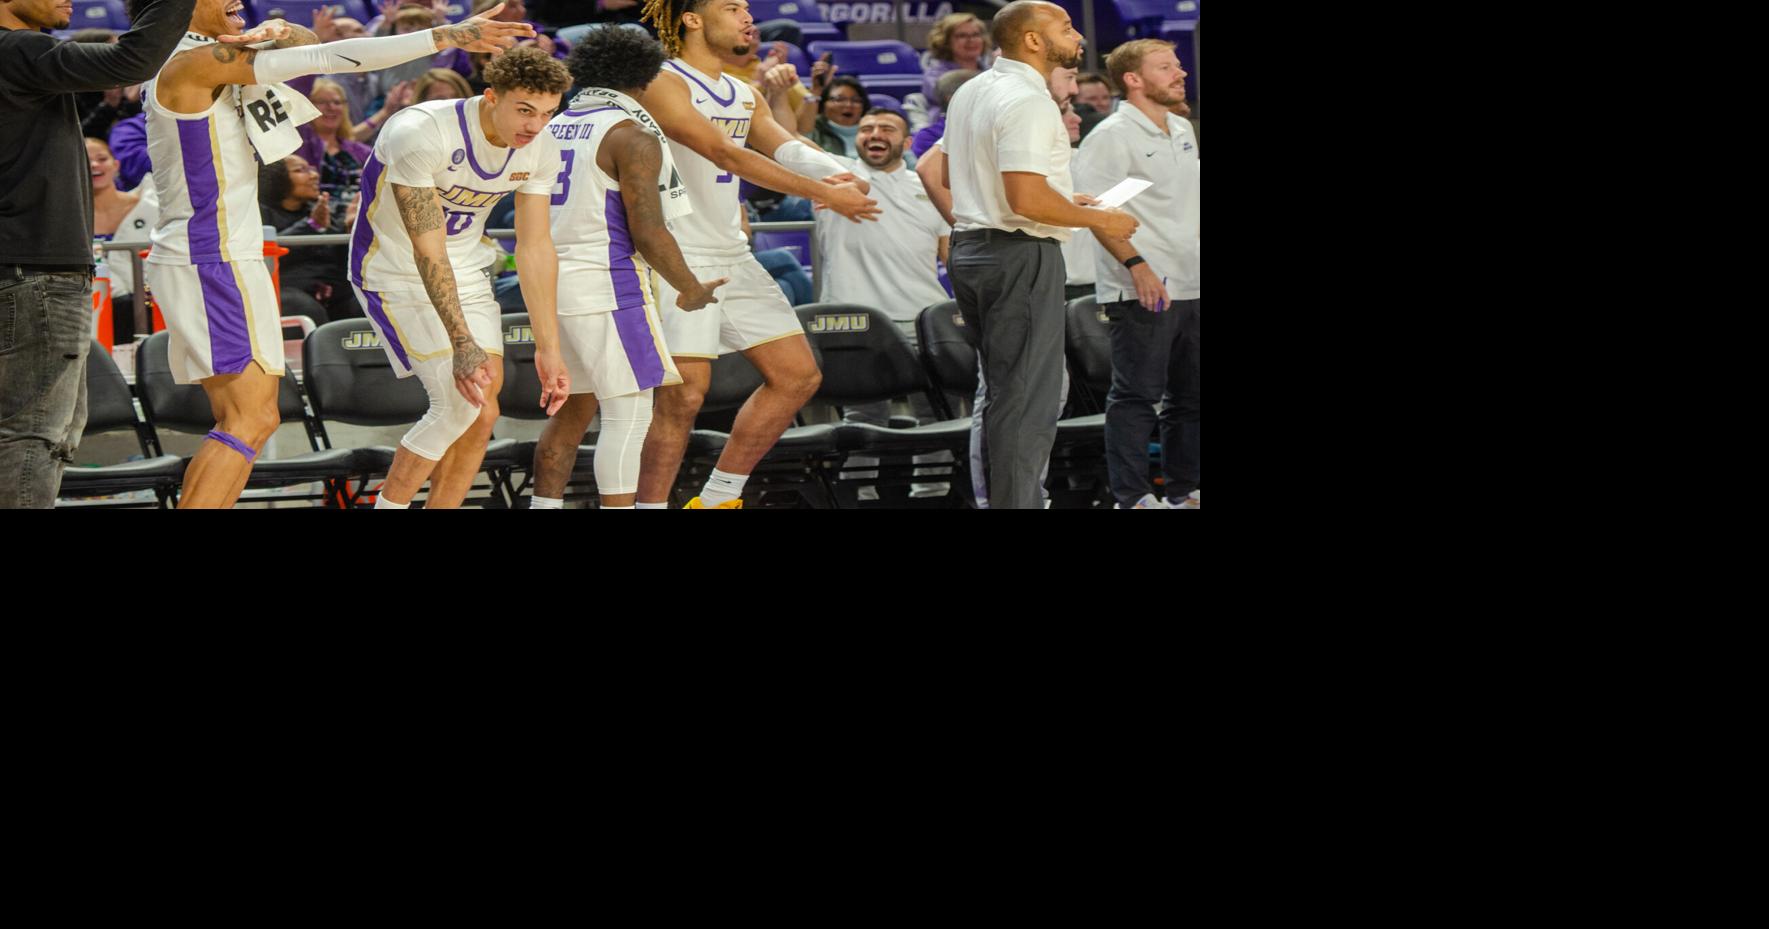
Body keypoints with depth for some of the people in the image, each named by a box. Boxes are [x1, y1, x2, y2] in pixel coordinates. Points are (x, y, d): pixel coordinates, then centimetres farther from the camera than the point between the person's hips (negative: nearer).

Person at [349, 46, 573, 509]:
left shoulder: (540, 148, -11)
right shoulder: (420, 133, -31)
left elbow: (535, 248, -5)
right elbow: (428, 249, -32)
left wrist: (548, 348, -8)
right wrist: (461, 343, -38)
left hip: (467, 270, 6)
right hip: (397, 273, -6)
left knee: (482, 413, -1)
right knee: (458, 405, -17)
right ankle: (389, 506, 0)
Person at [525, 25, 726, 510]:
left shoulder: (556, 127, 14)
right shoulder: (633, 136, -10)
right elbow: (648, 233, -15)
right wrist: (690, 288, -2)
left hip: (552, 282, 8)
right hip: (607, 282, -8)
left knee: (572, 408, 16)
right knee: (628, 415, -6)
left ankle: (544, 506, 16)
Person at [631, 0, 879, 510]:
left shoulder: (743, 95, 16)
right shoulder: (664, 85, -12)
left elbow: (785, 147, 2)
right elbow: (727, 154, -22)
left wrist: (839, 175, -22)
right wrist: (824, 194, -27)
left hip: (734, 257, 9)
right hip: (679, 259, -9)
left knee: (799, 375, 8)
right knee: (684, 393, -15)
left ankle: (717, 498, 16)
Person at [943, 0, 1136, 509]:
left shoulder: (971, 93, 12)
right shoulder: (1027, 102, -18)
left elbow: (950, 175, 24)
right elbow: (1026, 200, -27)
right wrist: (1097, 219, -12)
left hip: (971, 250, 10)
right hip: (1022, 256, -10)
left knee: (1003, 392, 17)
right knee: (1028, 400, -7)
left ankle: (999, 495, 22)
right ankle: (1015, 501, -8)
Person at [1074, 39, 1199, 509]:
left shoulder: (1182, 131, 15)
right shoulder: (1112, 136, -11)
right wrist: (1136, 265, -24)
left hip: (1189, 288, 8)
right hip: (1140, 290, -8)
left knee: (1189, 396, 13)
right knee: (1137, 395, -4)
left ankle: (1184, 489, 22)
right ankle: (1134, 497, 1)